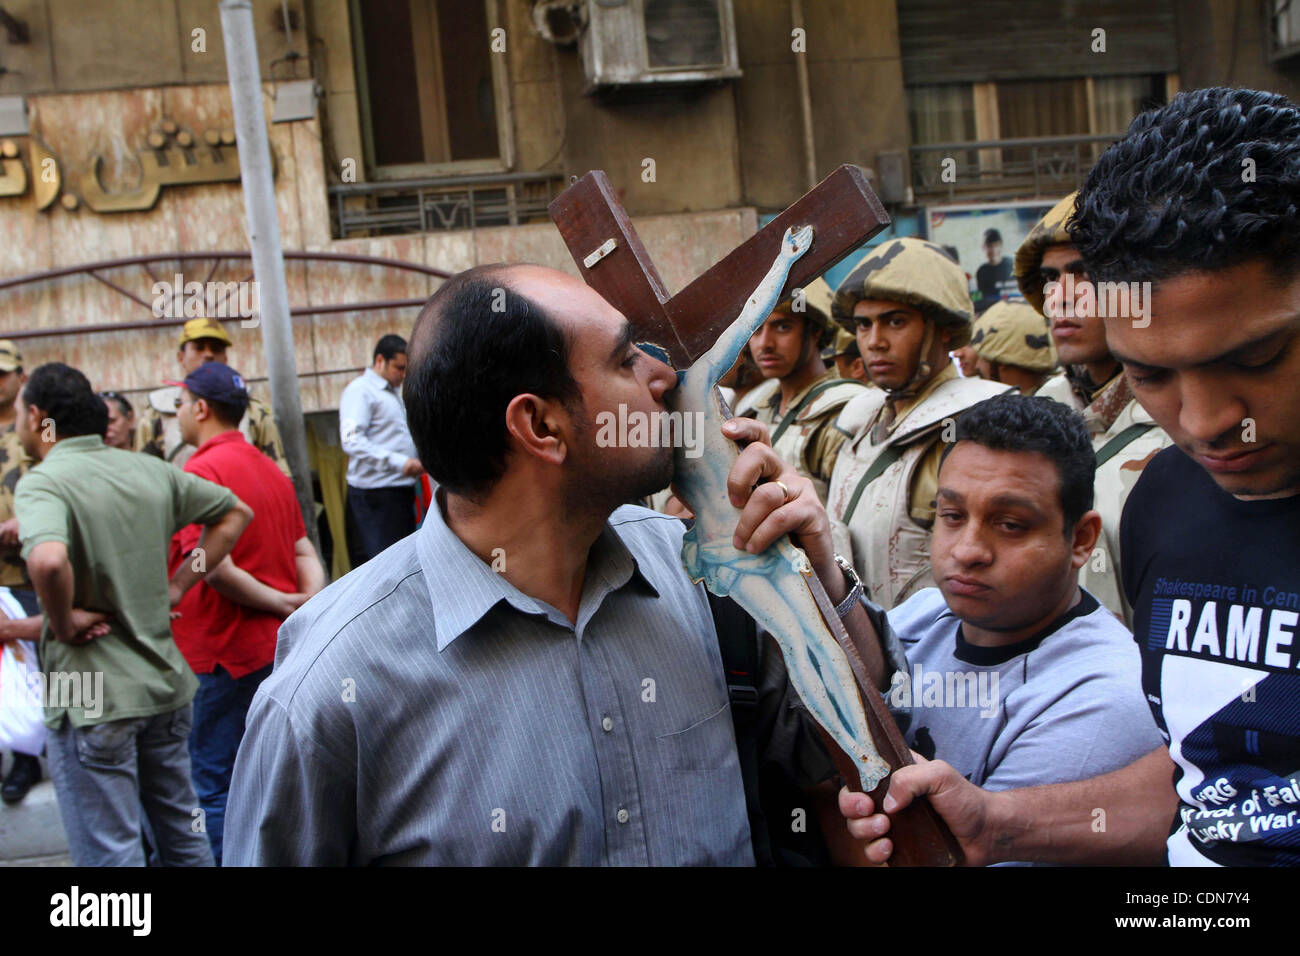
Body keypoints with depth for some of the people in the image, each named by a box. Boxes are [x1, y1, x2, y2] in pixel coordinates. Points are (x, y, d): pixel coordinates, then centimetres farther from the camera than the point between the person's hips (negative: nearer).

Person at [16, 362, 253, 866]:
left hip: (90, 699, -6)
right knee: (184, 837, 20)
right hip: (166, 683, 7)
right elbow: (235, 513, 15)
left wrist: (63, 622, -18)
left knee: (110, 853, 5)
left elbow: (48, 561, -36)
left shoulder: (42, 482, -15)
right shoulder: (149, 469, 5)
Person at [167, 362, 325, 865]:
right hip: (277, 647, 8)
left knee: (212, 787, 2)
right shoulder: (271, 470, 12)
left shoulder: (201, 471, -16)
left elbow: (211, 565, -25)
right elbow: (303, 550, 9)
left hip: (223, 654, -8)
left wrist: (277, 603, -14)